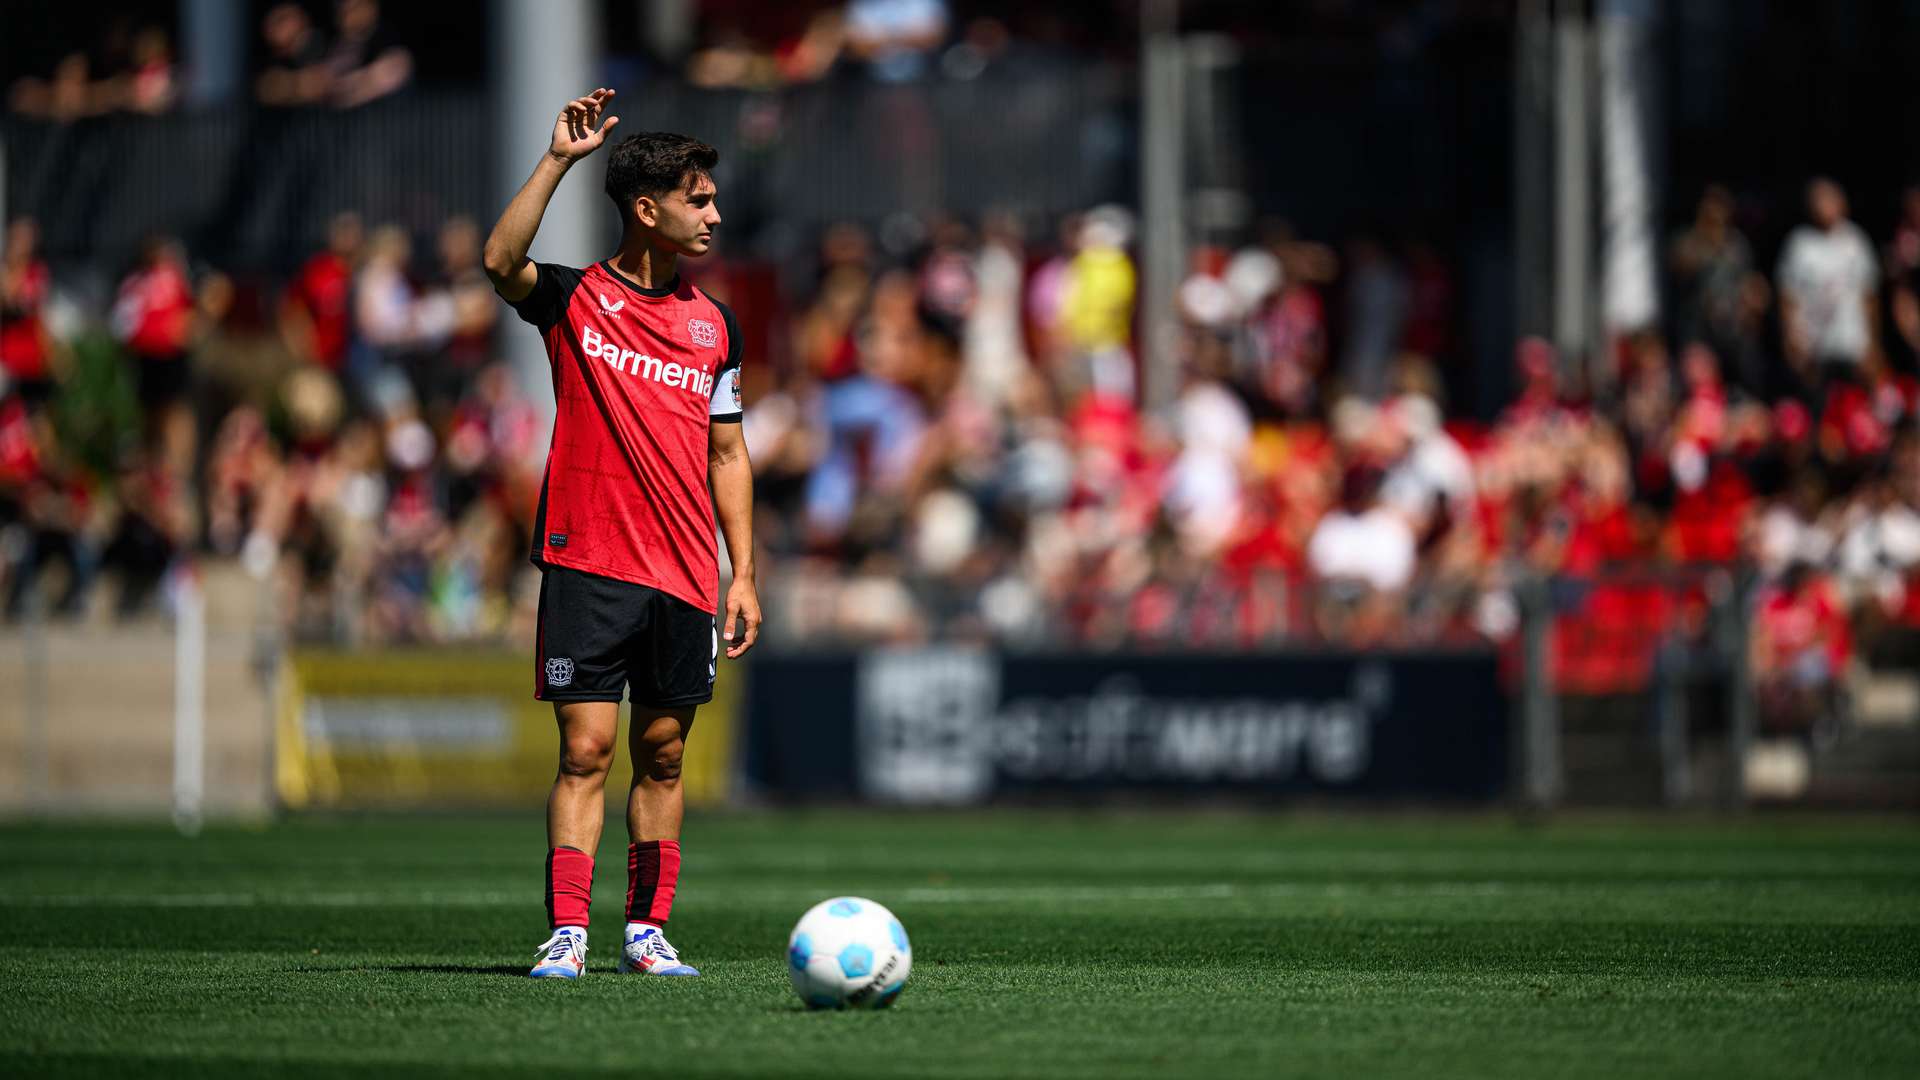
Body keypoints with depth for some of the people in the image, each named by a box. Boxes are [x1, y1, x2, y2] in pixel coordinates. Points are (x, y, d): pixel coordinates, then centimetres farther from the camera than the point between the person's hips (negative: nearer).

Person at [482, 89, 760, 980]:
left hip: (684, 575, 4)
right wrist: (559, 159, -26)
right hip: (587, 564, -4)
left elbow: (727, 453, 16)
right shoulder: (576, 299, 0)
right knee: (585, 751, -7)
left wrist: (744, 574, 9)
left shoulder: (713, 323, 12)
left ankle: (648, 930, 14)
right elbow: (501, 261, -22)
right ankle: (567, 932, -7)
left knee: (662, 755, 7)